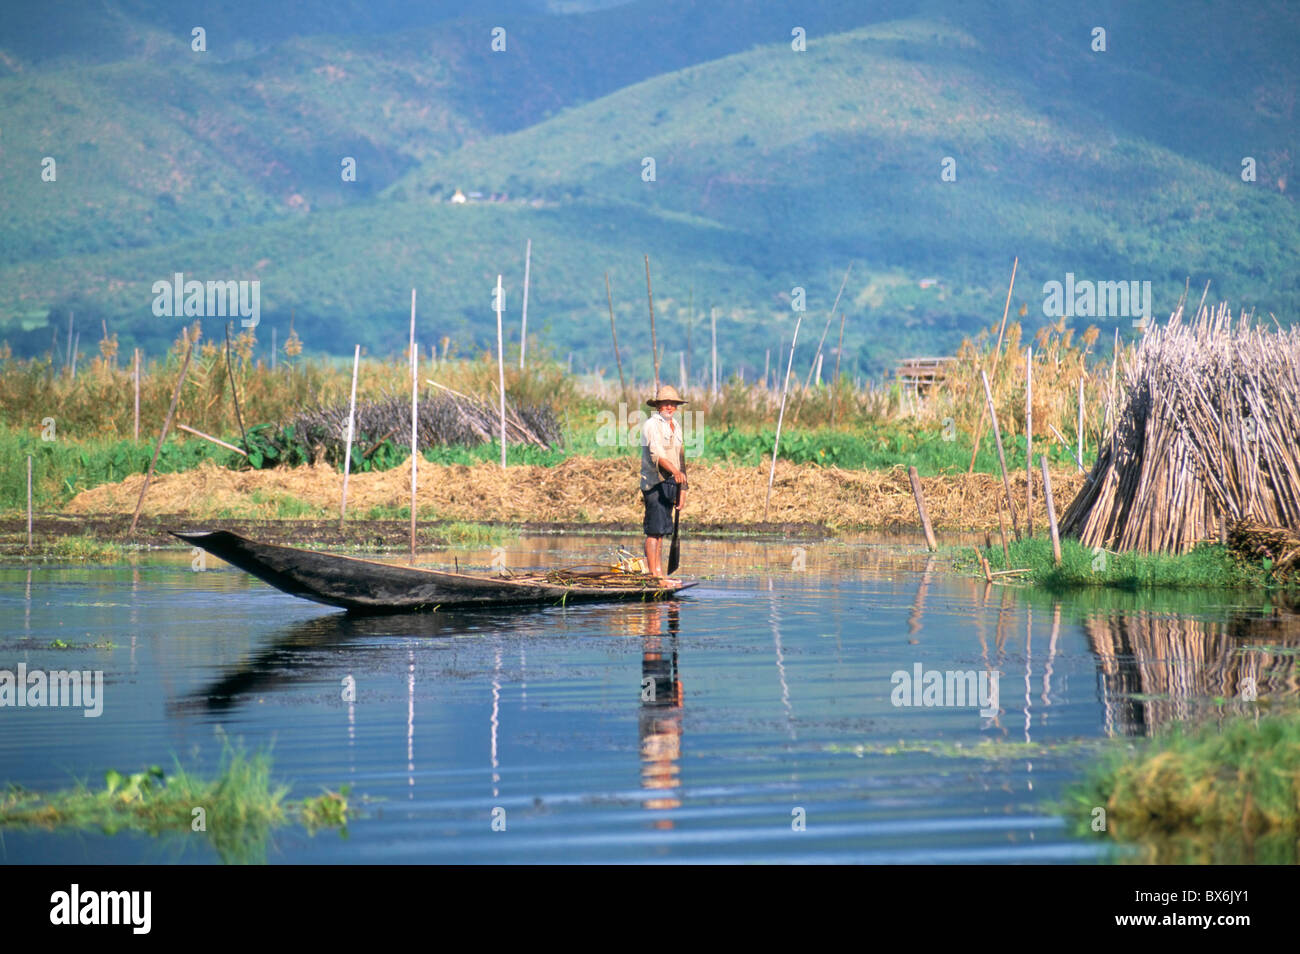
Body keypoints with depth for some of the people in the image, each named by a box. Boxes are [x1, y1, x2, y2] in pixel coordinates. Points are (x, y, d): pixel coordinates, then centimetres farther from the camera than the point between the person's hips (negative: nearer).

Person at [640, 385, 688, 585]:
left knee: (661, 531, 10)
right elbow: (657, 454, -22)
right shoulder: (651, 425, -8)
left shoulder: (676, 426, 19)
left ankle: (660, 574, 13)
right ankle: (653, 575, -10)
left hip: (671, 482, 8)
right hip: (655, 483, -8)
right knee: (654, 530, -9)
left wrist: (682, 489, 19)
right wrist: (675, 471, -37)